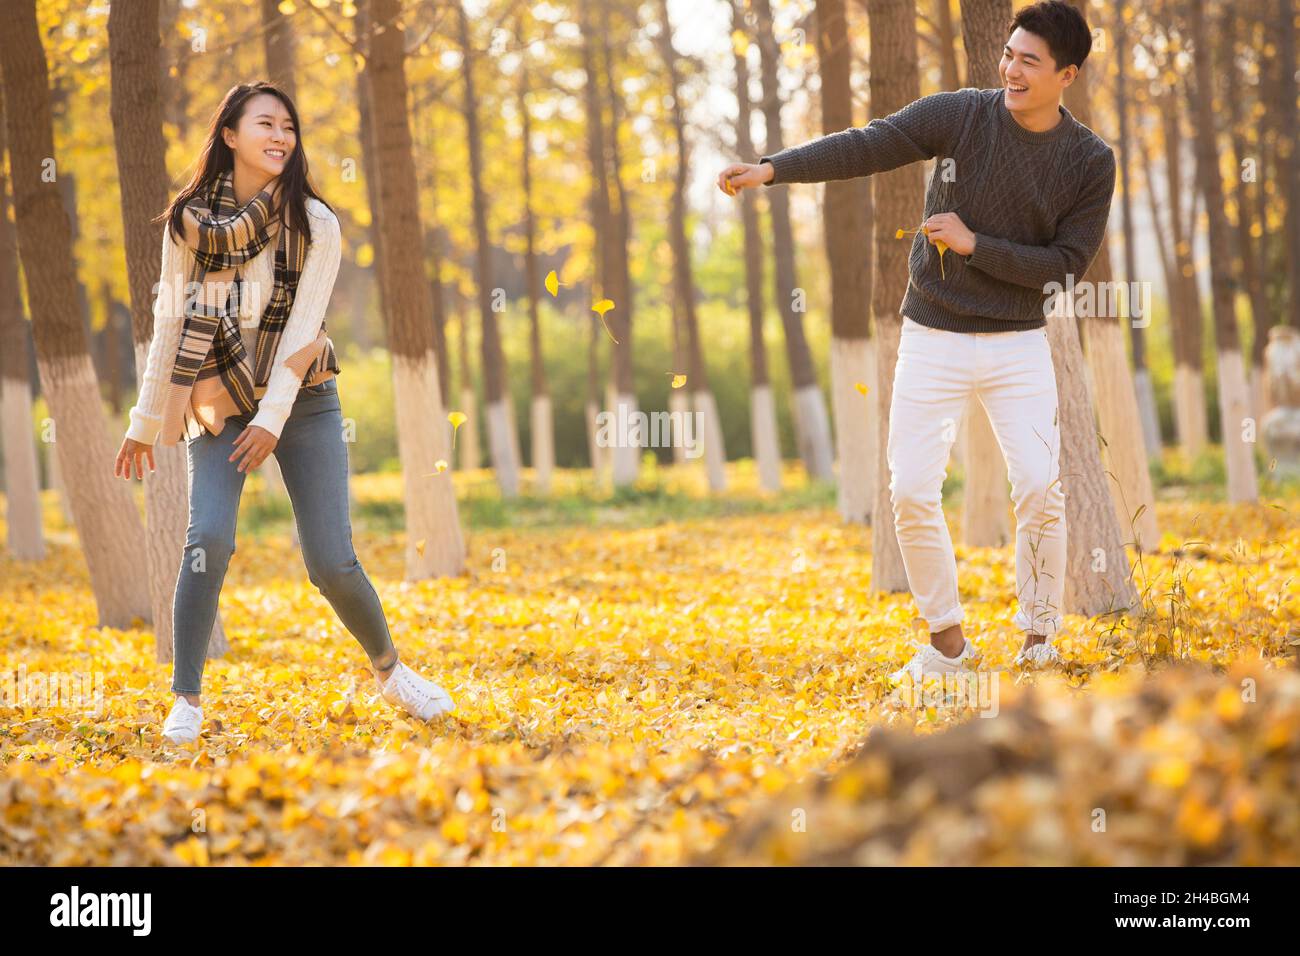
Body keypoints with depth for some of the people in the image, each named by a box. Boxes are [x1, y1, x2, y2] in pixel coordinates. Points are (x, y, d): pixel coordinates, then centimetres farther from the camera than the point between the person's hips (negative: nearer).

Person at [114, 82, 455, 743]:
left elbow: (303, 326, -9)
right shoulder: (189, 220, 1)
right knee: (209, 537, -21)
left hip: (301, 401, 0)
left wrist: (272, 417, -19)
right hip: (216, 402, 1)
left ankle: (390, 673, 20)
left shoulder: (314, 224, -3)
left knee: (332, 561, -6)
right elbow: (170, 323, 4)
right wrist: (145, 424, 5)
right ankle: (185, 704, -13)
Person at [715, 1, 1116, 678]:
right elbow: (864, 148, -9)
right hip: (932, 339, 1)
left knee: (1039, 489, -11)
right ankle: (946, 640, 12)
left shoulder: (1090, 161, -5)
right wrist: (773, 168, -20)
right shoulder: (960, 115, -5)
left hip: (1018, 345, -1)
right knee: (911, 493, -5)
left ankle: (1038, 640, 7)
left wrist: (974, 244, -16)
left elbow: (1067, 263, -8)